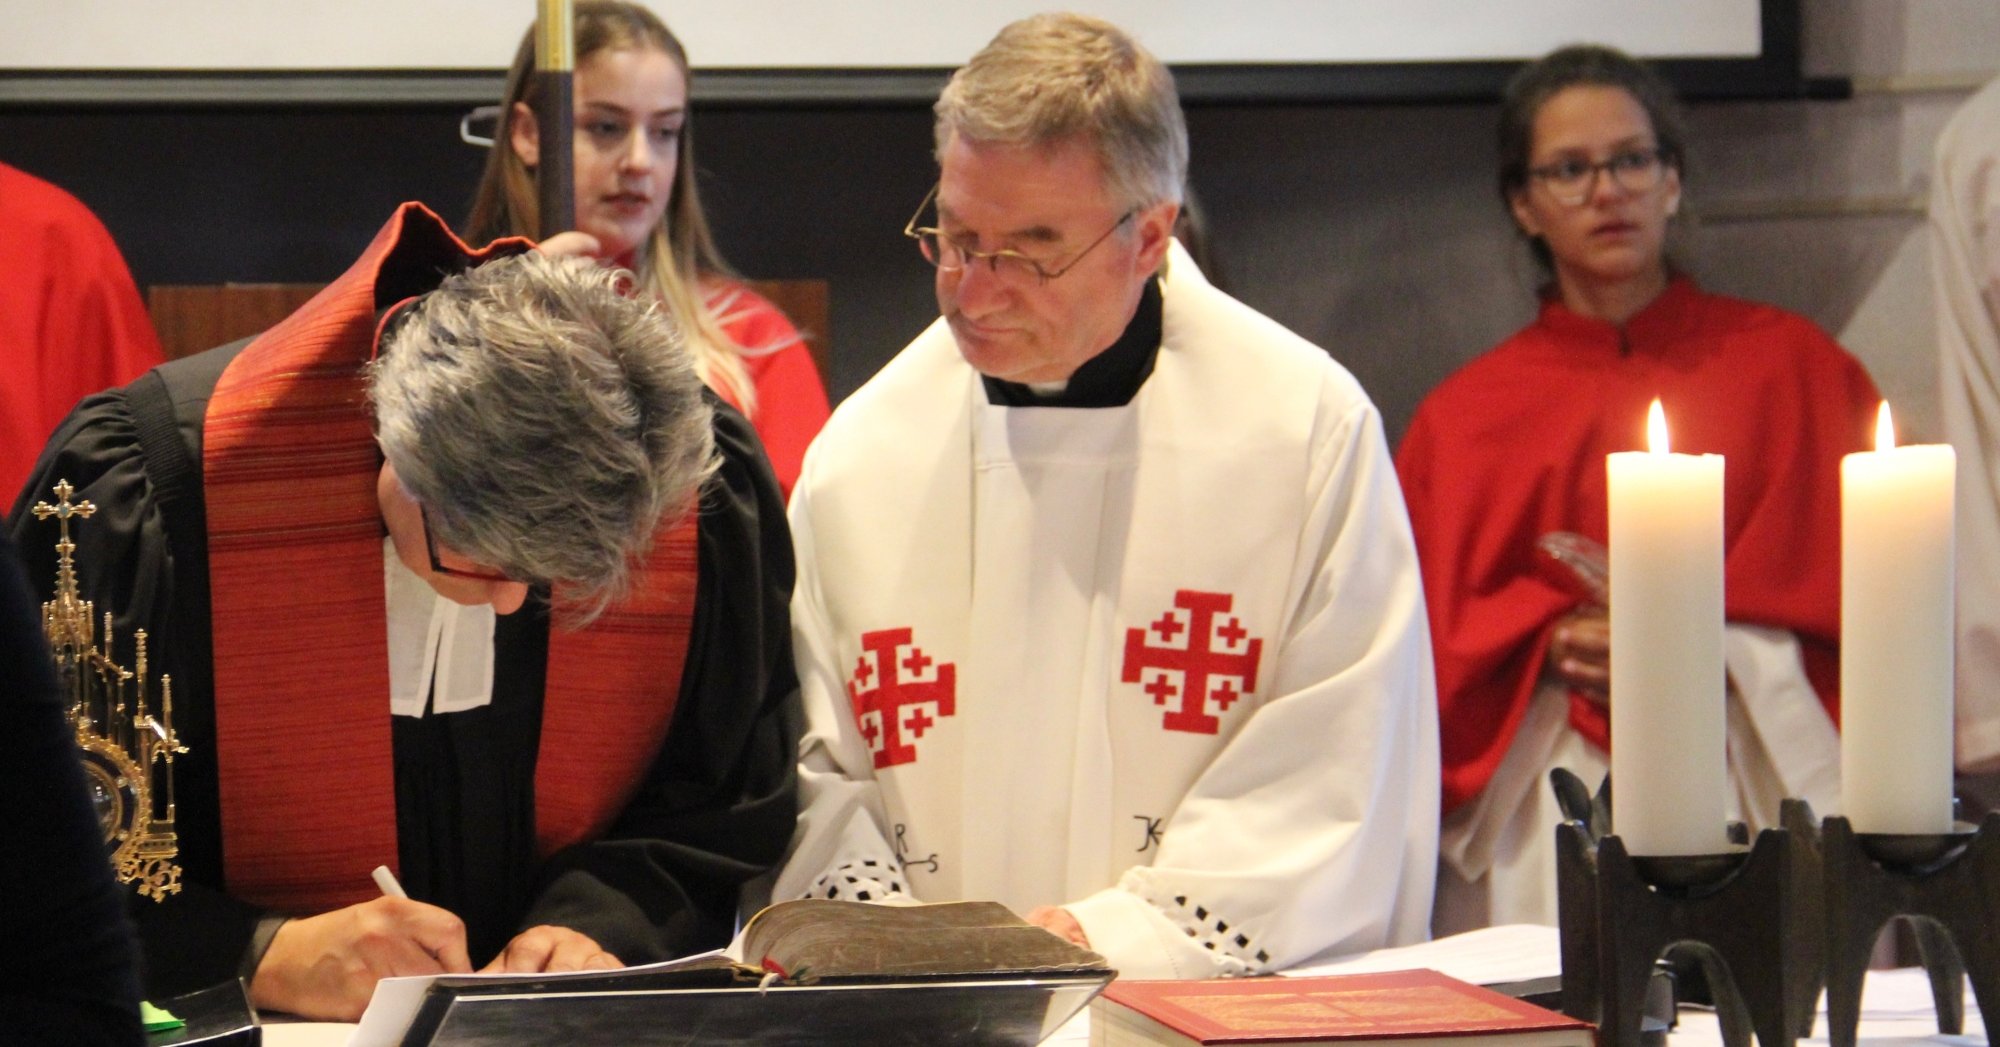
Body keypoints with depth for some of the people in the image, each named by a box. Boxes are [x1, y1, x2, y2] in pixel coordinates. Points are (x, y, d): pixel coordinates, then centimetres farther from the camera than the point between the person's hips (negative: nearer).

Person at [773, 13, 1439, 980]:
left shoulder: (1310, 428, -1)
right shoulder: (859, 453, 8)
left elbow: (1339, 777, -4)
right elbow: (808, 766, 10)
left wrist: (1123, 936, -14)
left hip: (1230, 1009, -1)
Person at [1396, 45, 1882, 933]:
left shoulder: (1791, 365, 11)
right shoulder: (1463, 418, 13)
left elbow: (1861, 566, 5)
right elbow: (1433, 643, 10)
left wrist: (1718, 648, -9)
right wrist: (1547, 647, -9)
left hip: (1761, 780, 0)